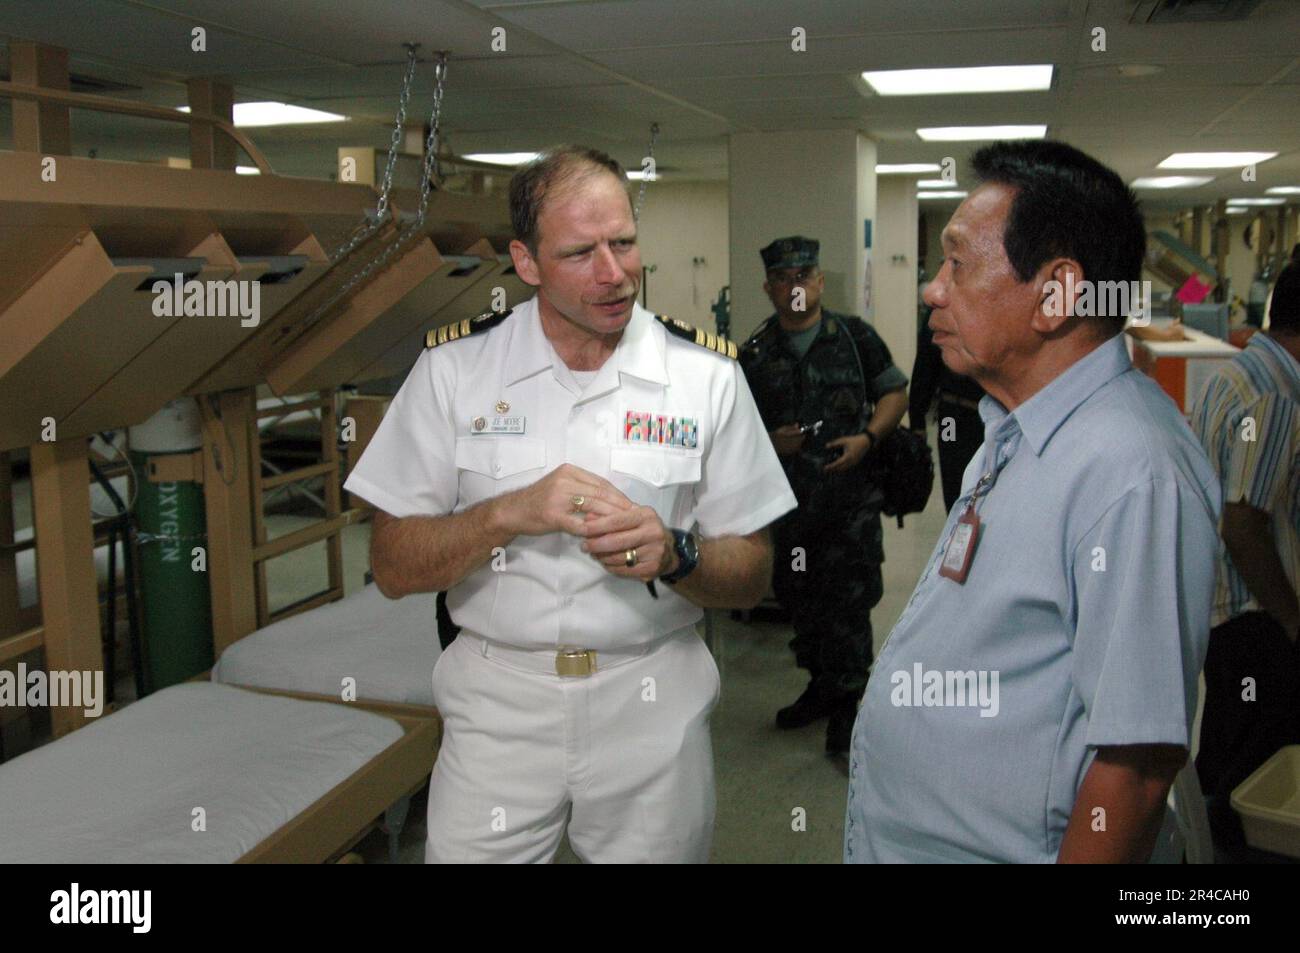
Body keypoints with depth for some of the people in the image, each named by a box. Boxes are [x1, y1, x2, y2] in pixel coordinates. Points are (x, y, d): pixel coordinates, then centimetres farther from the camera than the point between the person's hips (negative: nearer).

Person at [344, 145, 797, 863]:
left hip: (653, 699, 1)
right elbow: (393, 569, -5)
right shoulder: (454, 366, -5)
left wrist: (673, 554, -22)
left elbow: (751, 576, 0)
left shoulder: (707, 375, -4)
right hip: (497, 697, 0)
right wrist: (511, 513, -21)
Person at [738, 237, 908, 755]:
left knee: (849, 599, -3)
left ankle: (846, 701, 9)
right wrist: (771, 440, -9)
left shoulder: (854, 336, 2)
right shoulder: (756, 353, 7)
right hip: (789, 498, 3)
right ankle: (820, 683, 31)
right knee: (799, 596, 13)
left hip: (851, 495, -3)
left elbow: (895, 392, 7)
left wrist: (867, 438, -9)